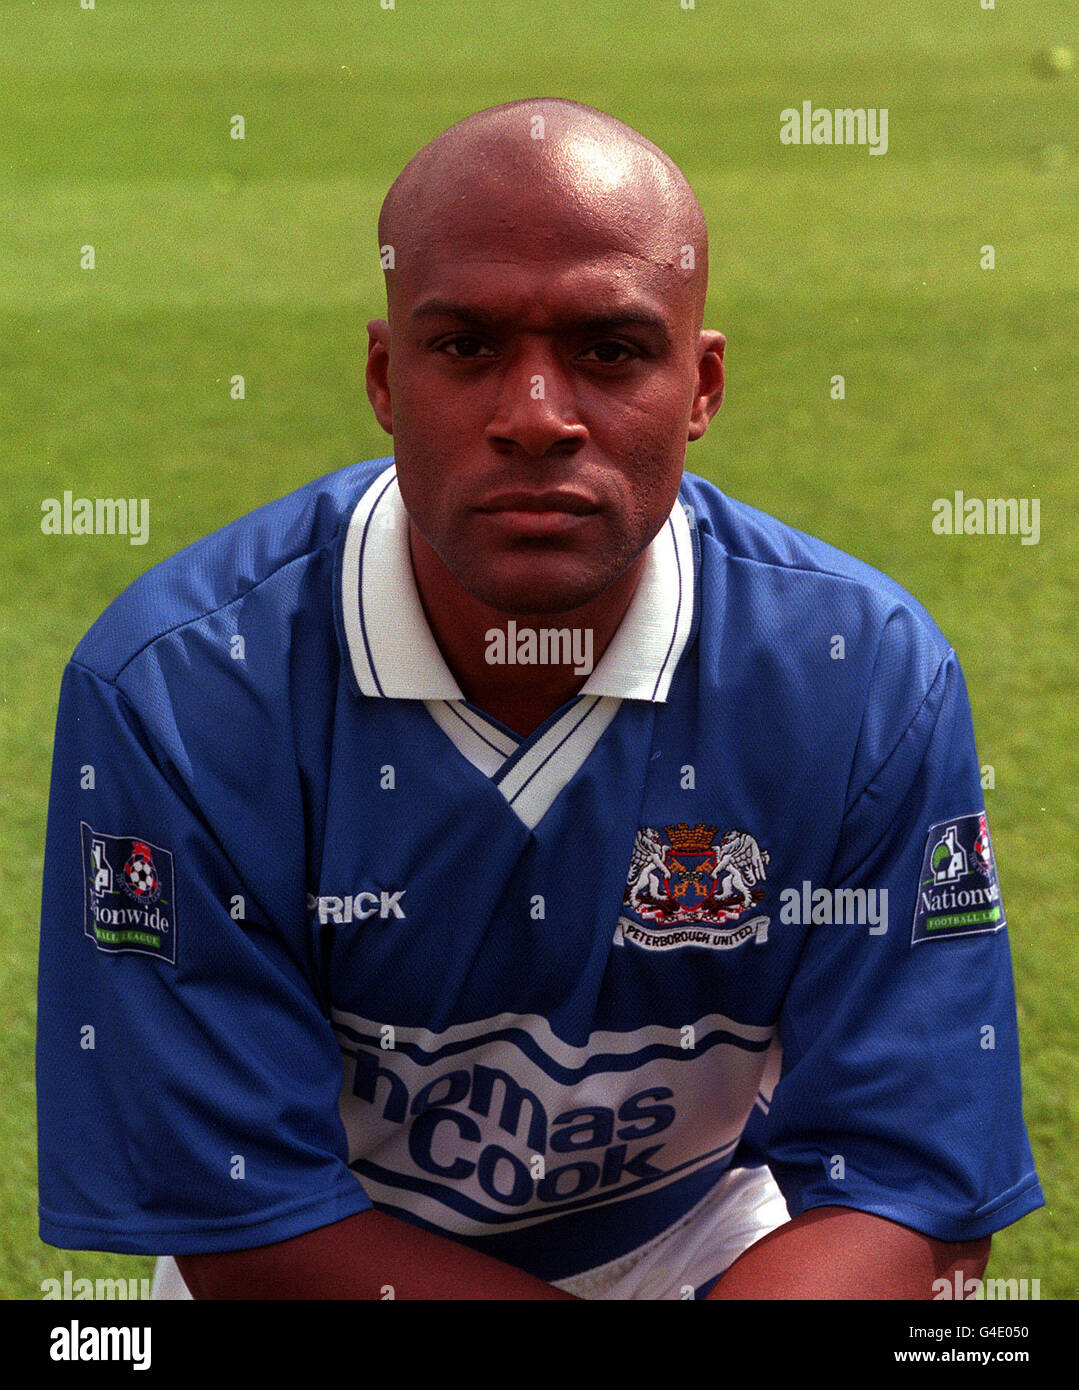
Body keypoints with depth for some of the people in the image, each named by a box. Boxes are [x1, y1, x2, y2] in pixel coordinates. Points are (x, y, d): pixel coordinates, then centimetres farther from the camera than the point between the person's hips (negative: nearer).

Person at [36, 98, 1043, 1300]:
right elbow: (252, 1223, -18)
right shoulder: (167, 691, -22)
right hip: (320, 1260, 0)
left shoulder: (870, 675, -17)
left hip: (703, 1237, 0)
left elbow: (913, 1196, -17)